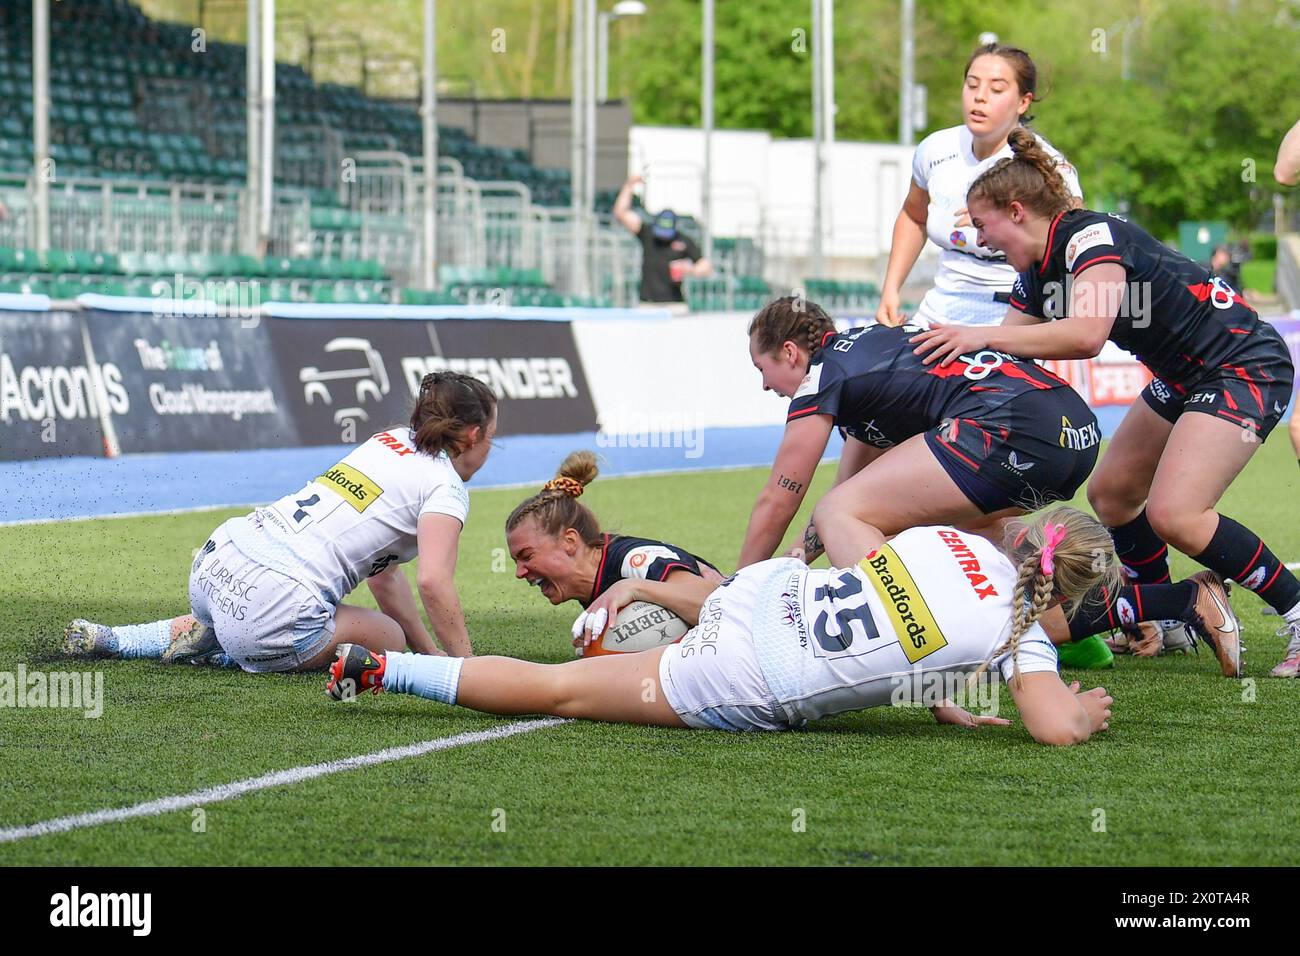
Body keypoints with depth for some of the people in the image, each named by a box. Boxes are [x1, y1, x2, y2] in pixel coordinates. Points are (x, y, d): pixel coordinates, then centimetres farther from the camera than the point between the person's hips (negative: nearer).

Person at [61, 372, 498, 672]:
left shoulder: (389, 441, 23)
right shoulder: (446, 487, -2)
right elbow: (433, 582, -17)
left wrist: (428, 650, 28)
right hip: (279, 602, -8)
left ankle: (111, 639, 22)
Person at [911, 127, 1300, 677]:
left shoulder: (1092, 236, -22)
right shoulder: (1036, 278, 7)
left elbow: (1086, 335, -37)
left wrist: (982, 336, -35)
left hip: (1245, 368, -11)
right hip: (1183, 378, 11)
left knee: (1174, 515, -23)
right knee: (1109, 496, 15)